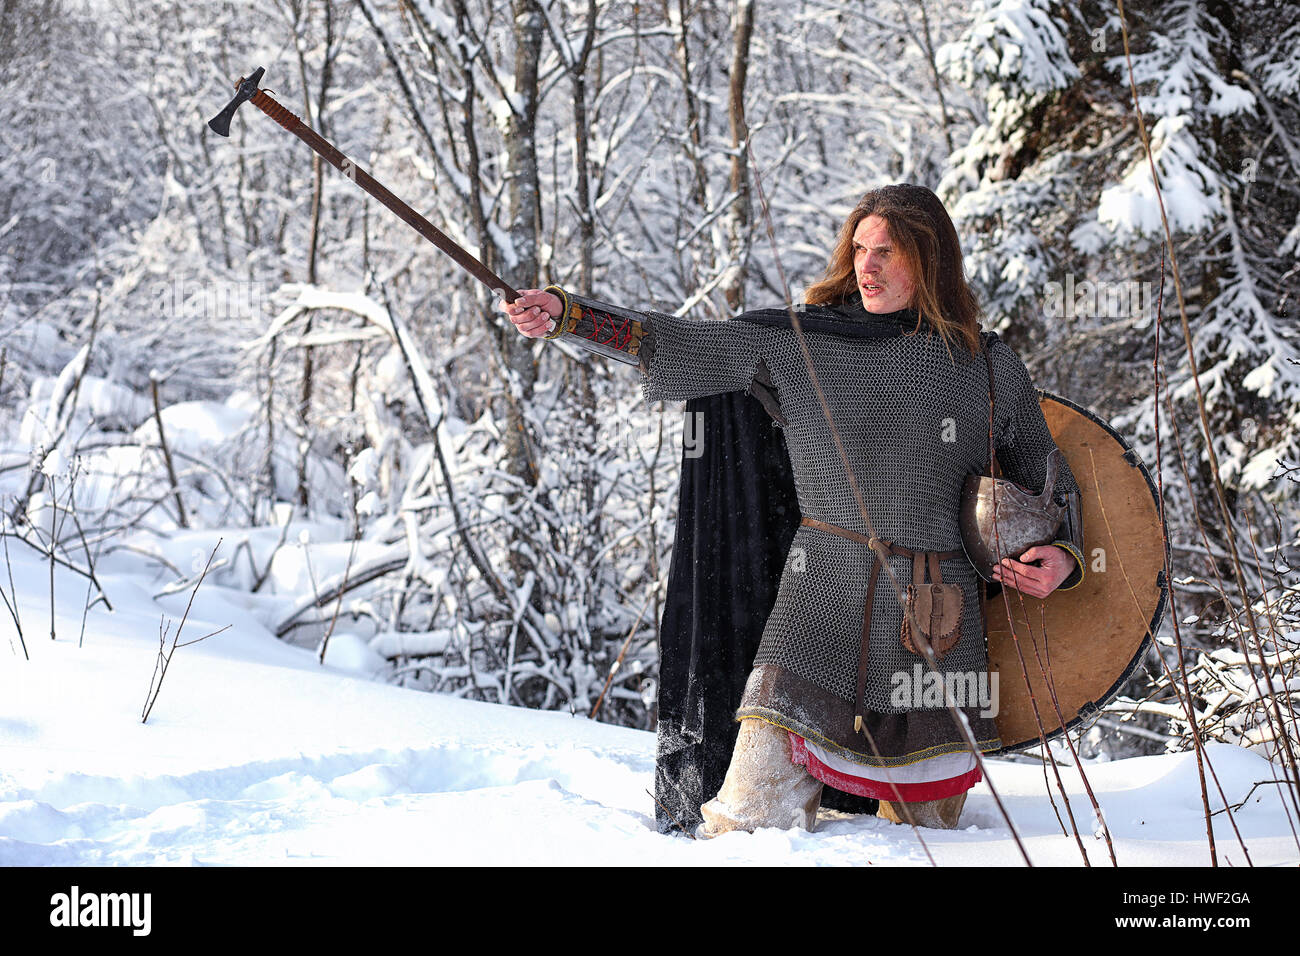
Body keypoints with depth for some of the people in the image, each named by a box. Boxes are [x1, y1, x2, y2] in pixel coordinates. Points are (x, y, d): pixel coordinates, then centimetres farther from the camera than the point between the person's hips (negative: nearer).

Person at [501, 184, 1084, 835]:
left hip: (939, 627, 1)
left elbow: (1044, 476, 18)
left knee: (926, 830, 9)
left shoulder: (990, 366, 8)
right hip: (821, 606, -1)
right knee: (754, 820, -11)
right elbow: (685, 346, 1)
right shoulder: (799, 342, 5)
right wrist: (567, 311, -9)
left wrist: (1063, 553, -1)